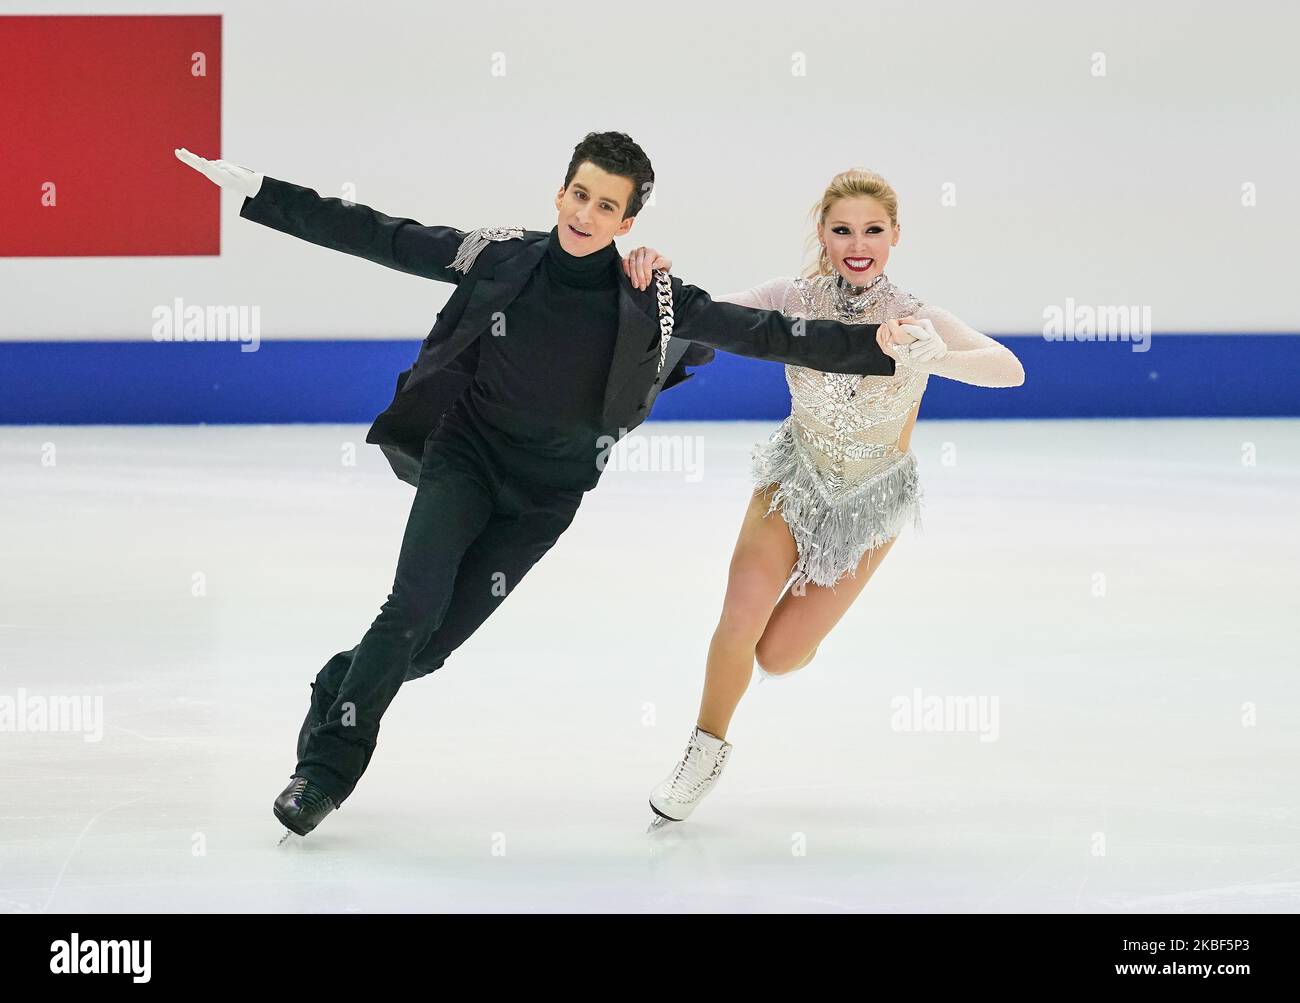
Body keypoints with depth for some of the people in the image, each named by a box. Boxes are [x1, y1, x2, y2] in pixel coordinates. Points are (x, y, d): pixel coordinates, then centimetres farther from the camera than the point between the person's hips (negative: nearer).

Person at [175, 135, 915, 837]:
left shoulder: (652, 303, -12)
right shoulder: (497, 257, -11)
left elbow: (759, 334, -11)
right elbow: (375, 236, -5)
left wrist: (873, 345, -18)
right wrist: (256, 191, -6)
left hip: (543, 496, 1)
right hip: (462, 458, -1)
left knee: (432, 644, -3)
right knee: (415, 606, -19)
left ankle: (341, 685, 28)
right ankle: (325, 767, -5)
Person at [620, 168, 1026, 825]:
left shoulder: (917, 320, -26)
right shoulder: (794, 300, -19)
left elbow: (1010, 370, -39)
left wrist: (937, 360, -58)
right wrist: (657, 276, -39)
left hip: (871, 501, -1)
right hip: (796, 475, 1)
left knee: (778, 656, 1)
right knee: (742, 613, -19)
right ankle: (707, 746, 7)